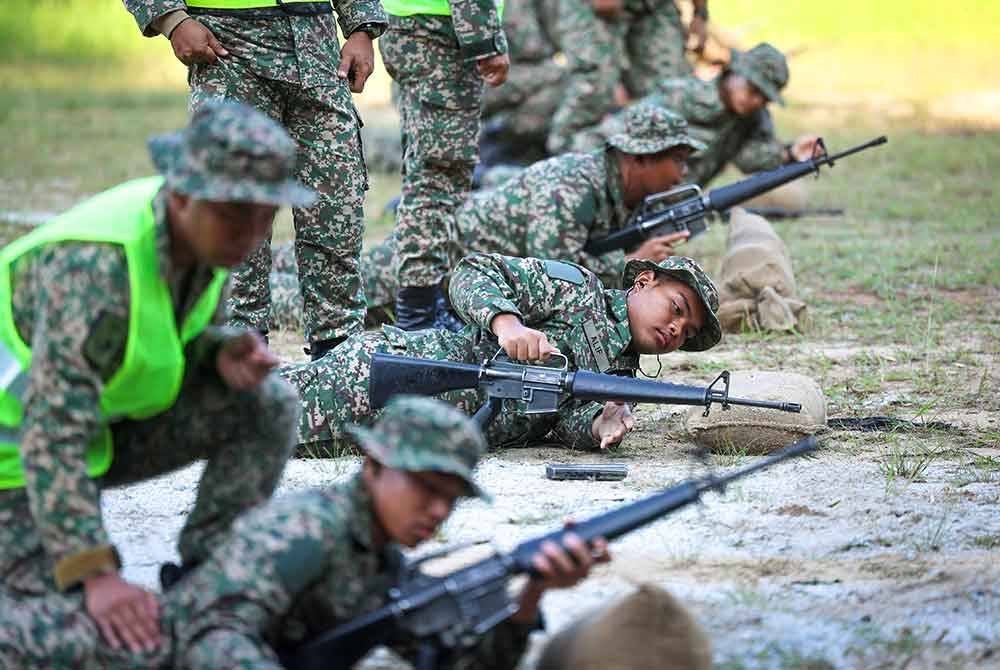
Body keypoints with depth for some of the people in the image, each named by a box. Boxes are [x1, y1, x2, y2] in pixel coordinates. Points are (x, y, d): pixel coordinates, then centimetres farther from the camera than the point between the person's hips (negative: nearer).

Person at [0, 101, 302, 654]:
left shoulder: (211, 231, -12)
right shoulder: (95, 266, -37)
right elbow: (53, 438, -40)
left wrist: (226, 355, -17)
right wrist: (96, 576, -45)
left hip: (107, 427, 7)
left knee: (268, 405, -10)